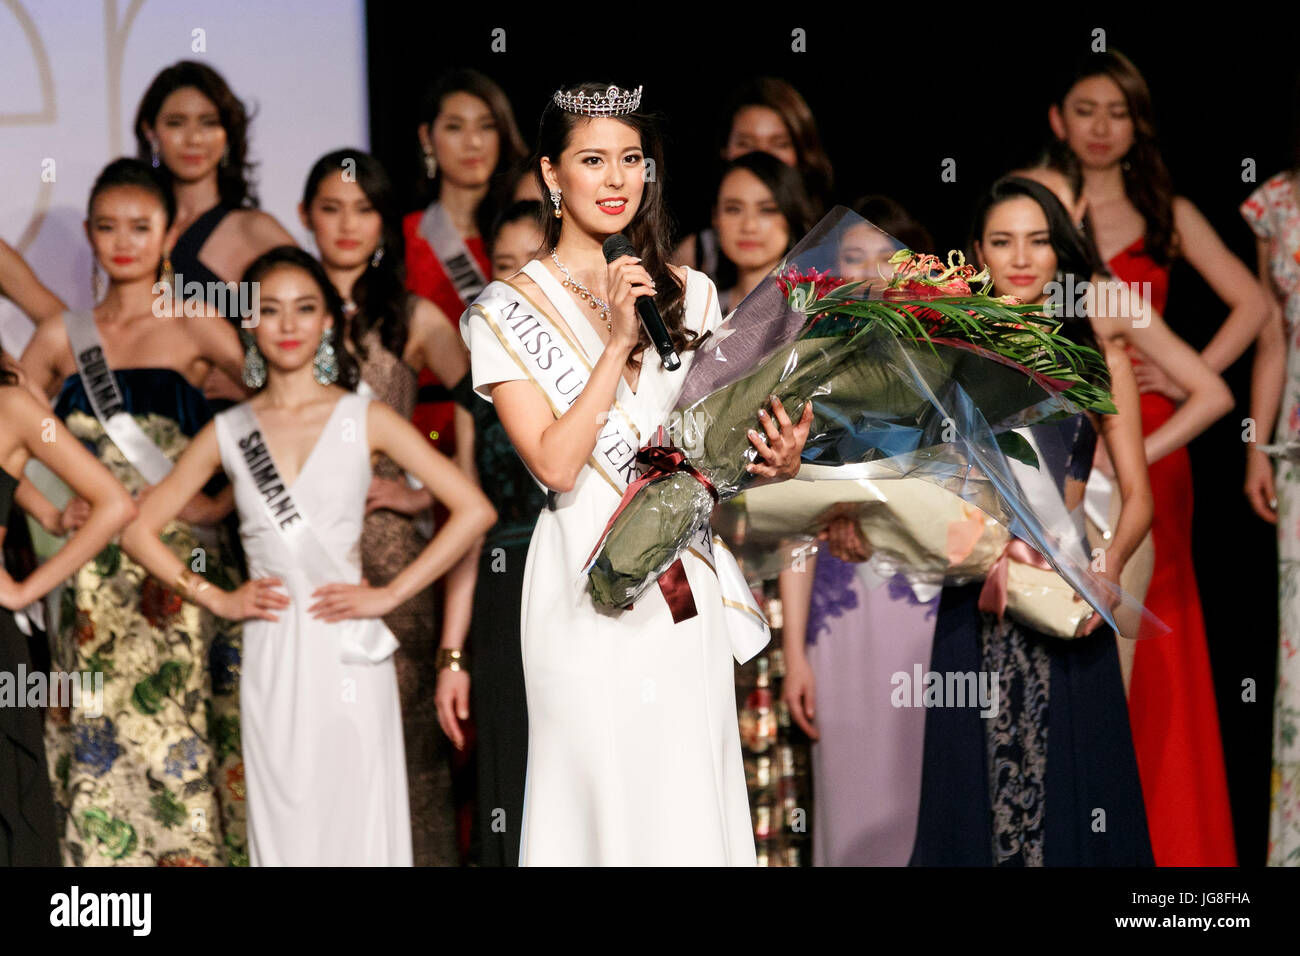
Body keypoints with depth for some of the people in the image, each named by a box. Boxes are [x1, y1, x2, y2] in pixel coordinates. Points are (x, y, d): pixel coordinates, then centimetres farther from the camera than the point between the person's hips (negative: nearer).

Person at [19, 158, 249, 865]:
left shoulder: (193, 328, 1)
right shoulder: (60, 339, 12)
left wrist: (221, 502, -12)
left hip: (178, 570, -4)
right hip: (93, 579, 4)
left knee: (174, 741, -9)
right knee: (98, 746, 1)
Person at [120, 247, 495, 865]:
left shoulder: (364, 420, 2)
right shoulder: (228, 433, 8)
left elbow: (473, 510, -3)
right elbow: (138, 529, 12)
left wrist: (390, 594, -6)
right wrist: (215, 598, 2)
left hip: (350, 653, -2)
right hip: (272, 659, 2)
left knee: (356, 824, -2)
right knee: (284, 829, 2)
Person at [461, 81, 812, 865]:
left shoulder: (688, 295, 11)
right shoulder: (509, 312, -1)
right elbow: (556, 463, -11)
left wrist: (777, 463, -6)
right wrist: (617, 342, -15)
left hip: (687, 590, 4)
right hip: (588, 590, -3)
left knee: (693, 806, 3)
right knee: (602, 803, -2)